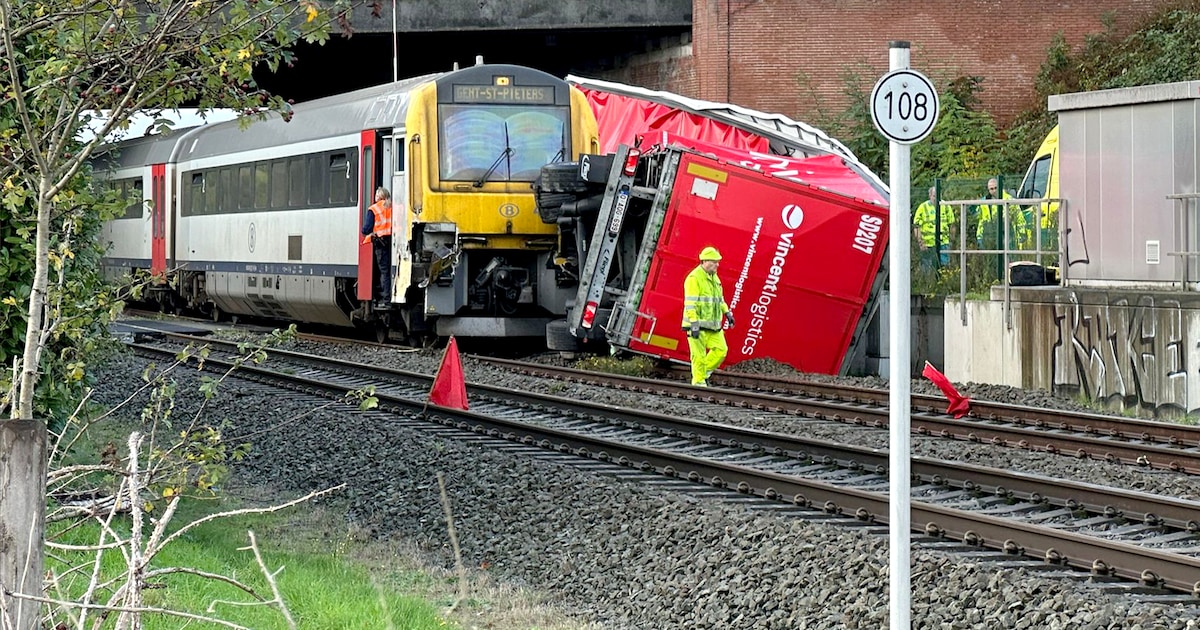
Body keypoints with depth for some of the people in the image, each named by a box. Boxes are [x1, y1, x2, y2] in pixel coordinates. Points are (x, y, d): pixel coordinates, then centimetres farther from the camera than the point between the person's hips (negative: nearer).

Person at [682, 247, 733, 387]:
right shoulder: (694, 278, -12)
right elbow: (690, 303, -18)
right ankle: (698, 382, 4)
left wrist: (727, 313, 18)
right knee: (699, 354, -4)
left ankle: (705, 372, 17)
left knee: (720, 350, 1)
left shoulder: (714, 278, 16)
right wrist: (694, 323, -24)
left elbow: (720, 298, 28)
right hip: (698, 324, -8)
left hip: (713, 325, 8)